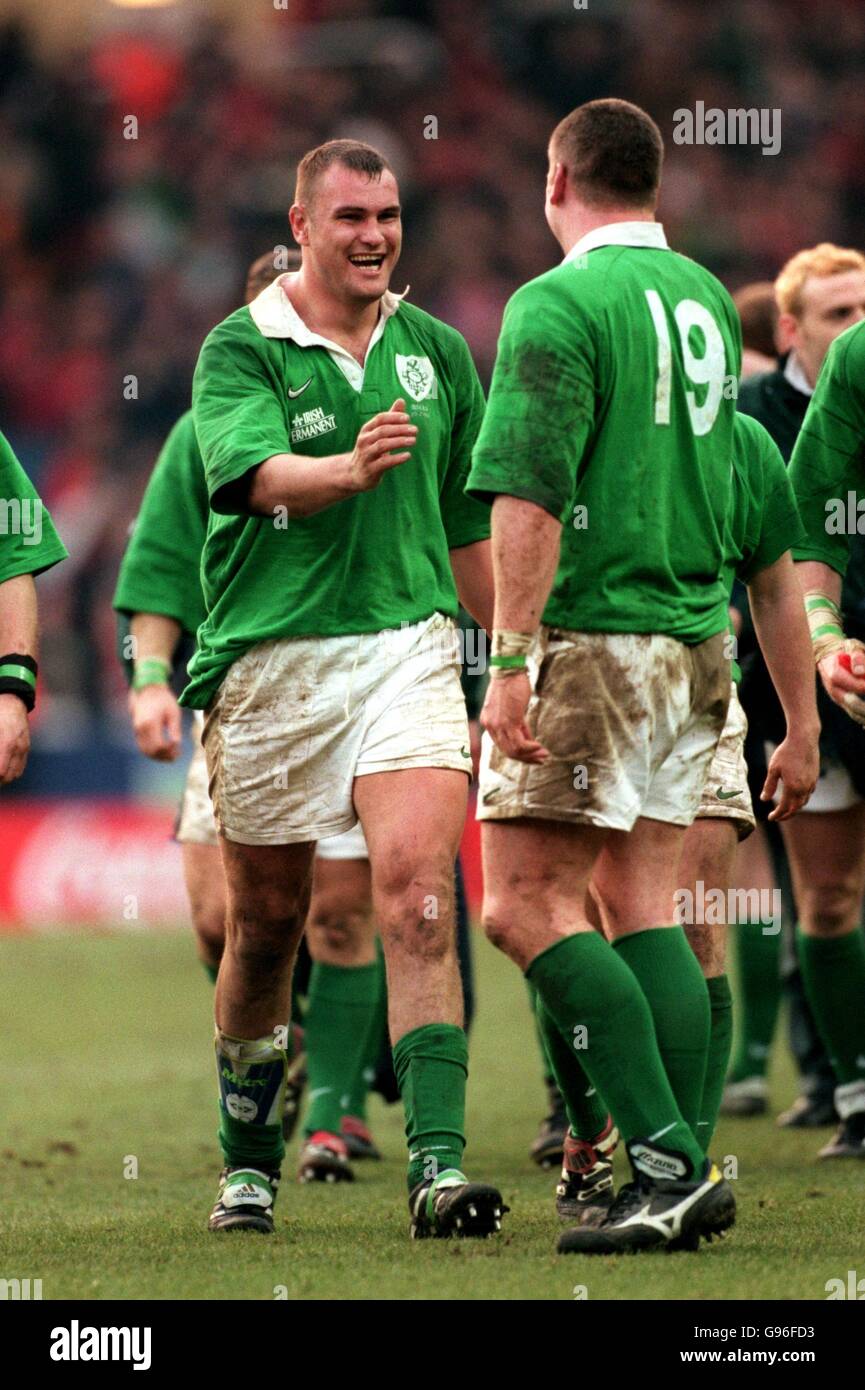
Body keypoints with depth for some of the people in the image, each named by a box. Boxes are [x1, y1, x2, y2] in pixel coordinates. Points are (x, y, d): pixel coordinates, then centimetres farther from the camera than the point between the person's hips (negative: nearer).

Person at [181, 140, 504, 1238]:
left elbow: (471, 526, 20)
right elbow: (255, 472, -23)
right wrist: (350, 468, -42)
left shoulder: (437, 351, 10)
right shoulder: (240, 349, -3)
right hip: (270, 658, -2)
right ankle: (248, 1158, 29)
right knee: (265, 920, 9)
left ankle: (436, 1164, -22)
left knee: (417, 890, -16)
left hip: (409, 644, 2)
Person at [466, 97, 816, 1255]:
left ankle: (667, 1160, -16)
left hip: (592, 634, -8)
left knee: (527, 904, -7)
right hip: (697, 637, 8)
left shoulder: (560, 305, -11)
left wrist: (513, 658, -19)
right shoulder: (705, 298, 13)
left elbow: (530, 499, -18)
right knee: (643, 903, 9)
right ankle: (679, 1177, 3)